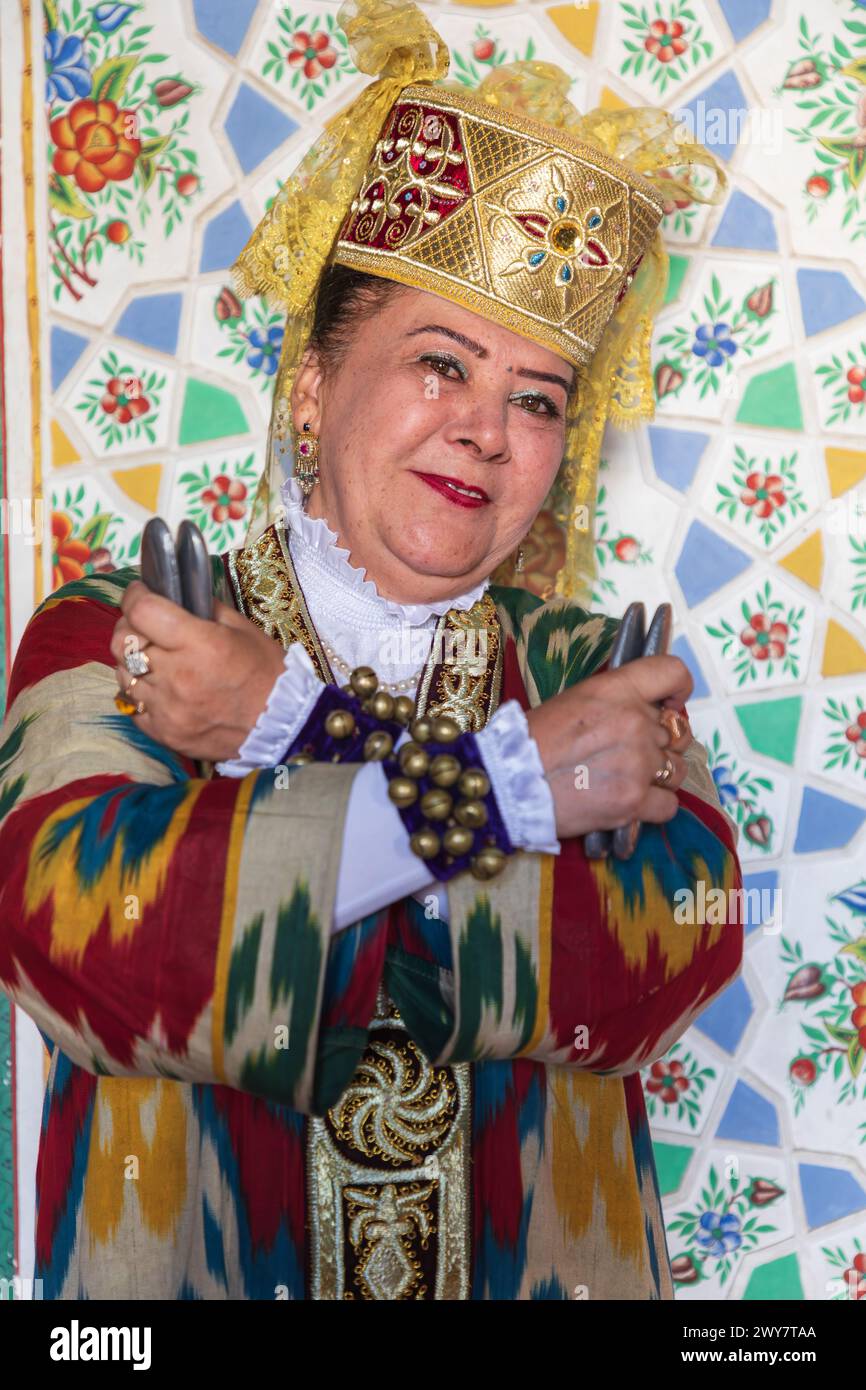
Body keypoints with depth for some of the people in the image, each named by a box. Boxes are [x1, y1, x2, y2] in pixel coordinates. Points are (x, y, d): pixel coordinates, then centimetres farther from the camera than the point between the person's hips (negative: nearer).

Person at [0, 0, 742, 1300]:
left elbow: (676, 954, -10)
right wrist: (512, 783, -14)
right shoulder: (108, 638, 1)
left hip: (534, 1270, 1)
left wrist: (301, 739, -12)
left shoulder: (593, 673, 5)